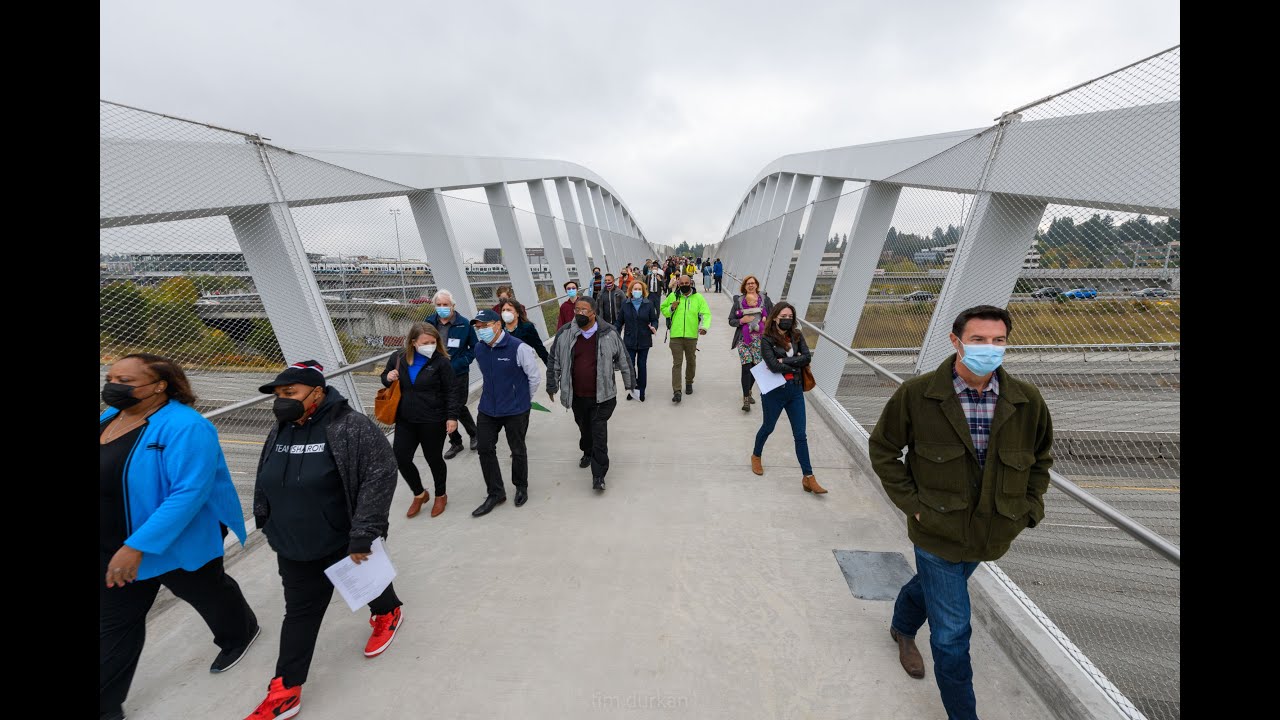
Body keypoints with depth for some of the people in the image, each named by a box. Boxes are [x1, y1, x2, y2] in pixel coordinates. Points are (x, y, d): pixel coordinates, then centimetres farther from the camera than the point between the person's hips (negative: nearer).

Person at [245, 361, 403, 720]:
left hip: (347, 543, -5)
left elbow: (381, 473, -27)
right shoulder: (280, 432, -1)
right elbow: (266, 484, 14)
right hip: (296, 549, 5)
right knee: (299, 614, 15)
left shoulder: (351, 427, -24)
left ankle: (388, 614, 50)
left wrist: (362, 533, -26)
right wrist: (270, 526, 15)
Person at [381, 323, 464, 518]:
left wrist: (452, 416, -15)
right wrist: (388, 378, -7)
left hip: (434, 422, -4)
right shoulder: (397, 359, 0)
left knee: (433, 459, 10)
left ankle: (441, 496, 34)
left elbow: (452, 391, -10)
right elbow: (385, 379, 17)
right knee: (401, 458, 6)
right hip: (405, 421, 4)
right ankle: (419, 494, 32)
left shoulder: (441, 362, -12)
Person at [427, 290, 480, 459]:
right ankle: (455, 442, 28)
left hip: (459, 375, -4)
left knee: (459, 407, 2)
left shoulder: (464, 324, -10)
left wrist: (457, 365, -13)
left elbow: (474, 348, -4)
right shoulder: (429, 322, -1)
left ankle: (474, 434, 30)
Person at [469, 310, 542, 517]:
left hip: (516, 410, -5)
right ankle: (495, 493, 24)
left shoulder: (518, 347, -19)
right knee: (485, 450, 7)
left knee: (517, 450, 11)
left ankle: (521, 487, 35)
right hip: (487, 409, 5)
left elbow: (534, 376, -9)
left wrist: (524, 399, 3)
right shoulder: (479, 349, 1)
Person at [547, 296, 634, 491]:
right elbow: (554, 361, 8)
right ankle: (588, 453, 50)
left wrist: (629, 383, 10)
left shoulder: (609, 333, -7)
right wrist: (552, 386, 13)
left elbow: (623, 359, 4)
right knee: (584, 428, 21)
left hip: (602, 395, -3)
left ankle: (598, 474, 5)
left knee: (599, 432, -5)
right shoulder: (564, 334, -3)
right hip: (577, 395, 3)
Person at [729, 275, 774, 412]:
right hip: (743, 339, -2)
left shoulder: (765, 299, 8)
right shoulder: (738, 300, 6)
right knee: (746, 367, -12)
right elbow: (731, 320, 8)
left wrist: (767, 320, -5)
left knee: (756, 367, 4)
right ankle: (746, 399, -8)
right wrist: (741, 320, -10)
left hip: (759, 339, 2)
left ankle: (748, 392, 29)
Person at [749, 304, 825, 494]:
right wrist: (795, 363, -10)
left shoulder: (797, 336, 1)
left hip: (795, 390, 4)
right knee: (768, 427, 18)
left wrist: (784, 361, -18)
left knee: (800, 435, 5)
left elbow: (807, 357, -10)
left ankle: (808, 478, 12)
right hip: (774, 391, -4)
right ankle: (756, 456, 45)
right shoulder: (766, 339, -13)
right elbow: (774, 365, -22)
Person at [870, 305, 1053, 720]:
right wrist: (912, 503, -13)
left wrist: (1028, 510, 1)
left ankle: (903, 630, 62)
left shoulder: (1027, 401, -10)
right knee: (952, 633, 6)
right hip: (939, 532, -4)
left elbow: (1041, 457, 9)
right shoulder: (916, 394, -20)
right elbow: (882, 450, -8)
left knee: (931, 586, 31)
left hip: (992, 534, 5)